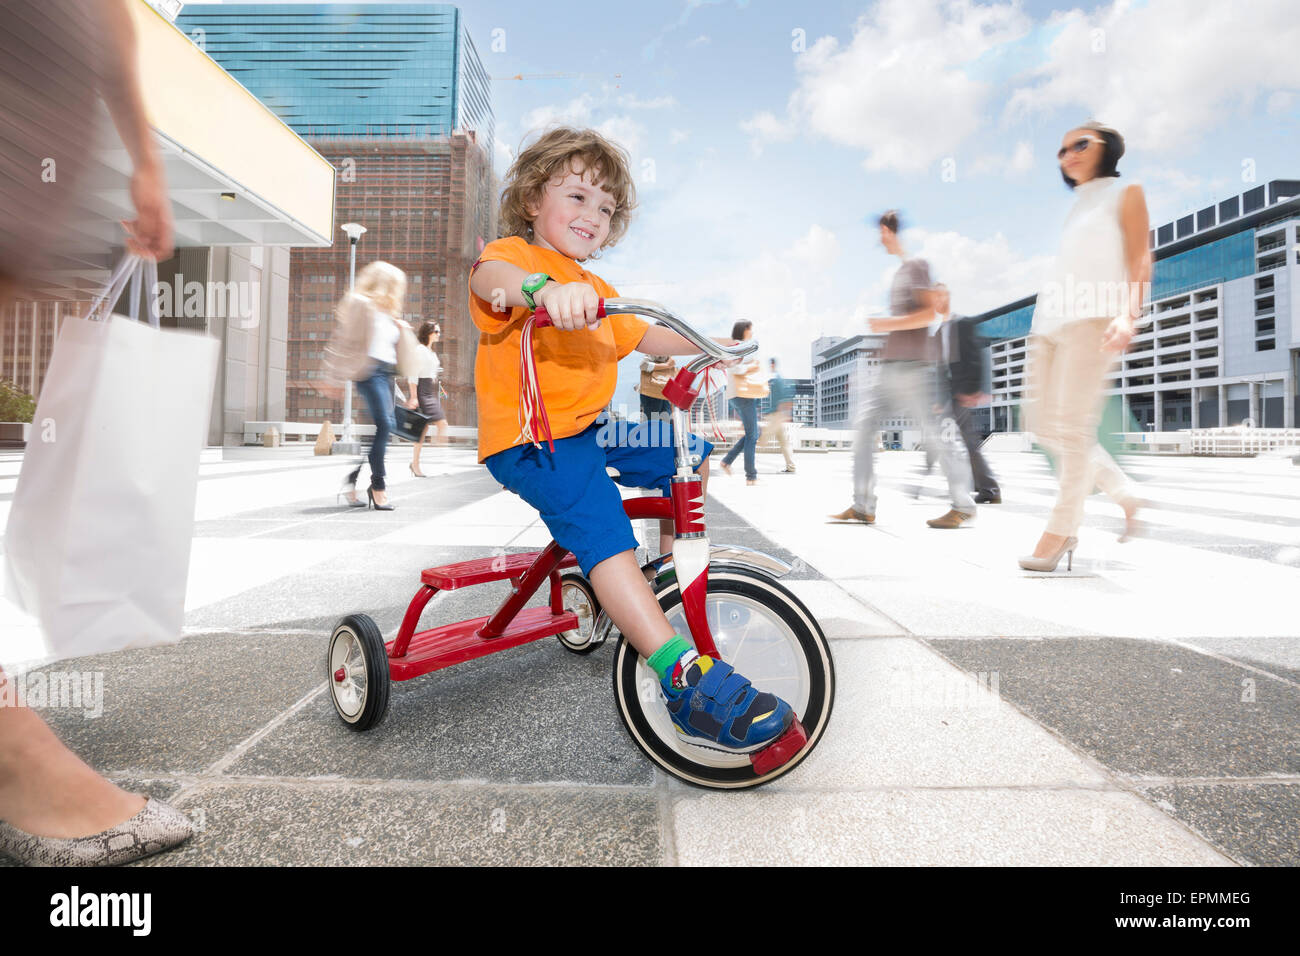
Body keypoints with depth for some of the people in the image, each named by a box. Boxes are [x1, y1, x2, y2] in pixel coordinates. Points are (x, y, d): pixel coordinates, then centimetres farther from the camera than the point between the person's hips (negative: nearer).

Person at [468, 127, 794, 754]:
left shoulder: (593, 291, 25)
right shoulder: (516, 254, -4)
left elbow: (646, 337, 32)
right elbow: (487, 276, -29)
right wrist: (544, 286, -51)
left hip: (587, 430, 9)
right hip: (526, 441, -9)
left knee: (691, 450, 9)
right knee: (602, 530, -31)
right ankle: (690, 684, -35)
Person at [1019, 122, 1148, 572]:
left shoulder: (1124, 193, 10)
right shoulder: (1077, 205, 28)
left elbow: (1139, 259, -2)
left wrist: (1129, 315, -18)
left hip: (1092, 318, -7)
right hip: (1049, 318, 8)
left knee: (1074, 426, -12)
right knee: (1042, 424, 2)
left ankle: (1061, 530, -7)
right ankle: (1122, 493, 16)